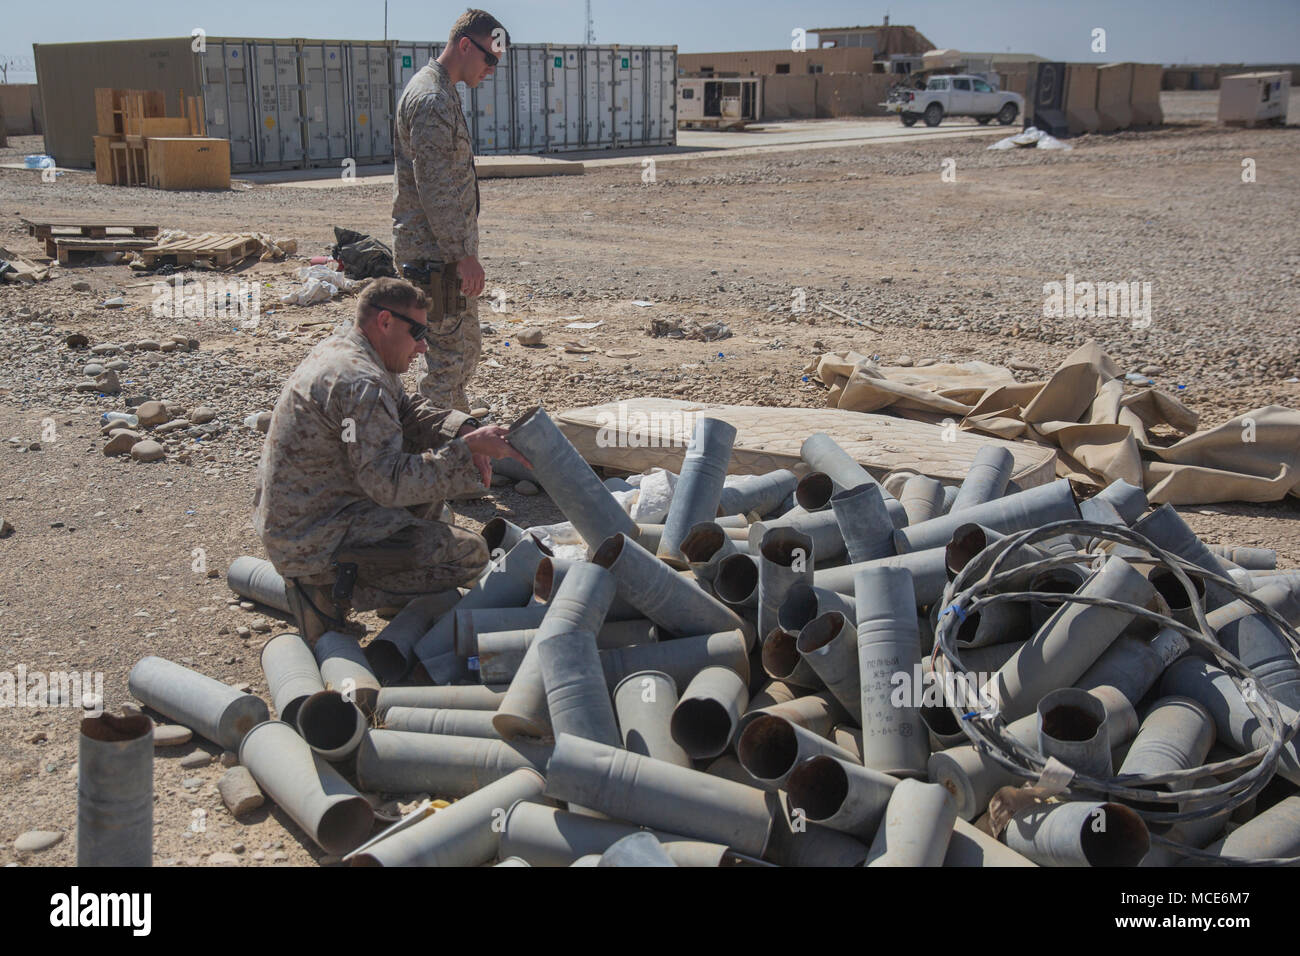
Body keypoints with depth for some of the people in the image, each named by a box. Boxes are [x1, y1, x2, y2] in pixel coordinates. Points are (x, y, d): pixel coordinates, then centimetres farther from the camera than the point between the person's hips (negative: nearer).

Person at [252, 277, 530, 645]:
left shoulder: (345, 346, 8)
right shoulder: (360, 383, -25)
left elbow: (407, 410, 16)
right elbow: (390, 482, -30)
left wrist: (462, 429, -3)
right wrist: (466, 449, -25)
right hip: (313, 541, -11)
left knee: (430, 456, 21)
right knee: (470, 554, -10)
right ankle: (331, 591, -5)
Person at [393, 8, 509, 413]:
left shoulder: (442, 94, 18)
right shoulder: (430, 99, -17)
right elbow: (435, 190, -22)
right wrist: (463, 255, -22)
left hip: (449, 254, 11)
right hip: (434, 256, -11)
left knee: (467, 348, 18)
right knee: (447, 357, -6)